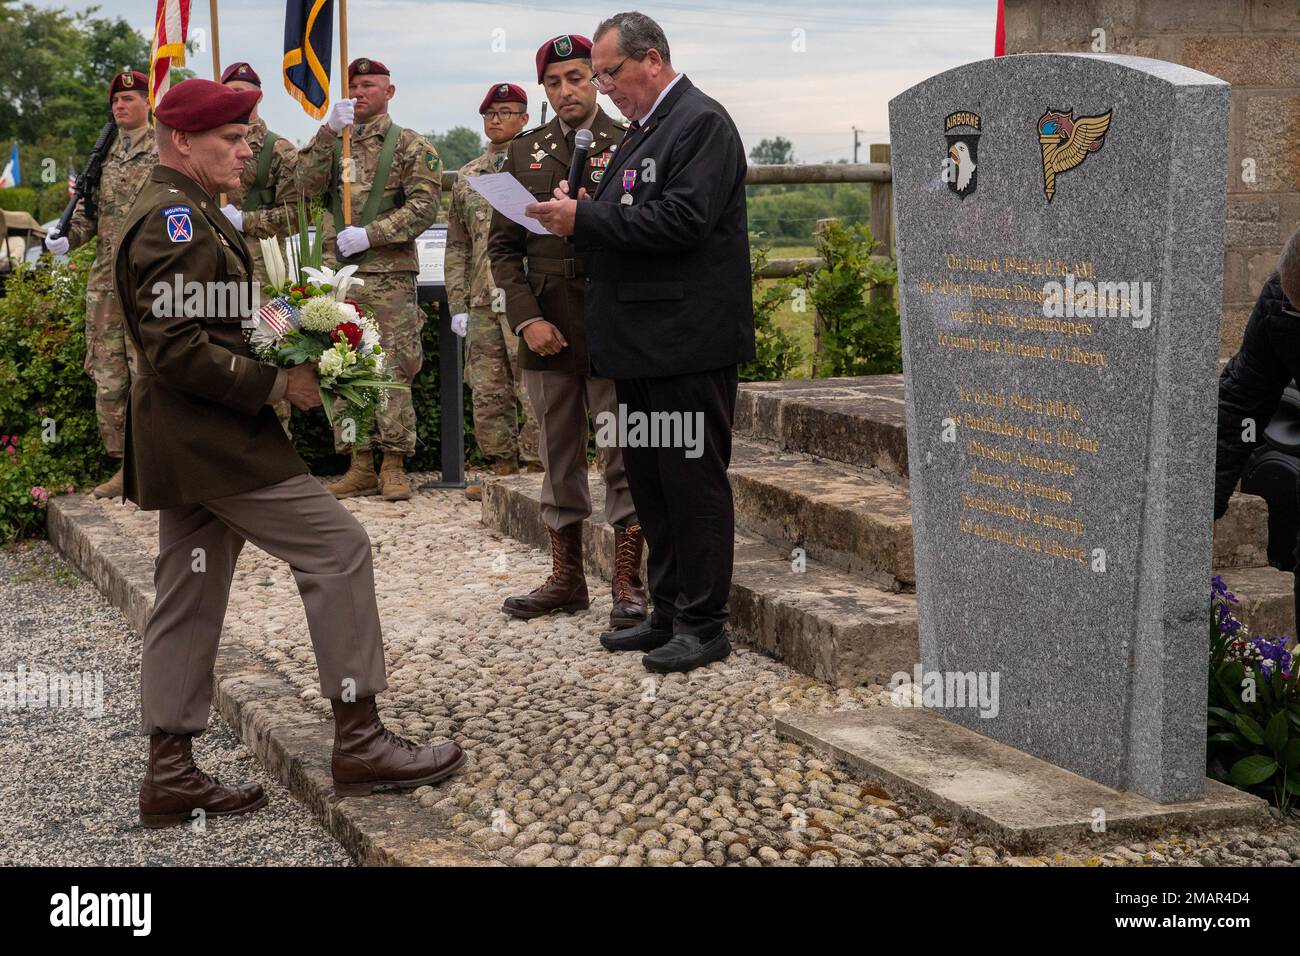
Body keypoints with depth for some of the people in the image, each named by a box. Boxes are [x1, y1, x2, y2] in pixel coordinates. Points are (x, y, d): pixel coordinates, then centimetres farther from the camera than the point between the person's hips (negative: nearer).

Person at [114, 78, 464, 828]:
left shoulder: (183, 214, 18)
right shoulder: (177, 219, -15)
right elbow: (178, 351, -23)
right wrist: (278, 383, -19)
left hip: (186, 441, 11)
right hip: (215, 438, -11)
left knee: (190, 598, 11)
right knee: (339, 547, -7)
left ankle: (171, 777, 17)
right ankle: (359, 739, -1)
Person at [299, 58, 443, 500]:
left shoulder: (411, 145, 4)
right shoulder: (335, 143, 16)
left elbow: (424, 206, -6)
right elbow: (310, 185, -1)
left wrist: (370, 234, -14)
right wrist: (329, 131, -11)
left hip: (390, 275, -4)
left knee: (393, 371, -4)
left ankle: (394, 467, 2)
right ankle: (360, 466, 11)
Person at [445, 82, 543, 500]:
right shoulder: (468, 176, 17)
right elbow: (457, 245, 19)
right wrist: (458, 304, 11)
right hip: (482, 305, 6)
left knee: (533, 390, -5)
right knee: (487, 393, 9)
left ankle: (534, 469, 2)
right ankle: (501, 468, 19)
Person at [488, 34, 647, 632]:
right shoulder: (525, 153, 12)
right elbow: (503, 244, 10)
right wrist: (526, 317, -2)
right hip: (547, 329, 4)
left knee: (624, 458, -1)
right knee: (559, 457, 11)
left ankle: (627, 583, 6)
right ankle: (566, 578, 21)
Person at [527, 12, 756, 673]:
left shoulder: (701, 122, -10)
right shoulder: (643, 130, 19)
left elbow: (680, 220, -22)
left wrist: (584, 218, -19)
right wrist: (574, 213, 3)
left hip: (688, 343, -10)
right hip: (644, 344, 10)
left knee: (692, 479, -3)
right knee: (649, 481, 14)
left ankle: (704, 625, 5)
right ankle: (667, 613, 23)